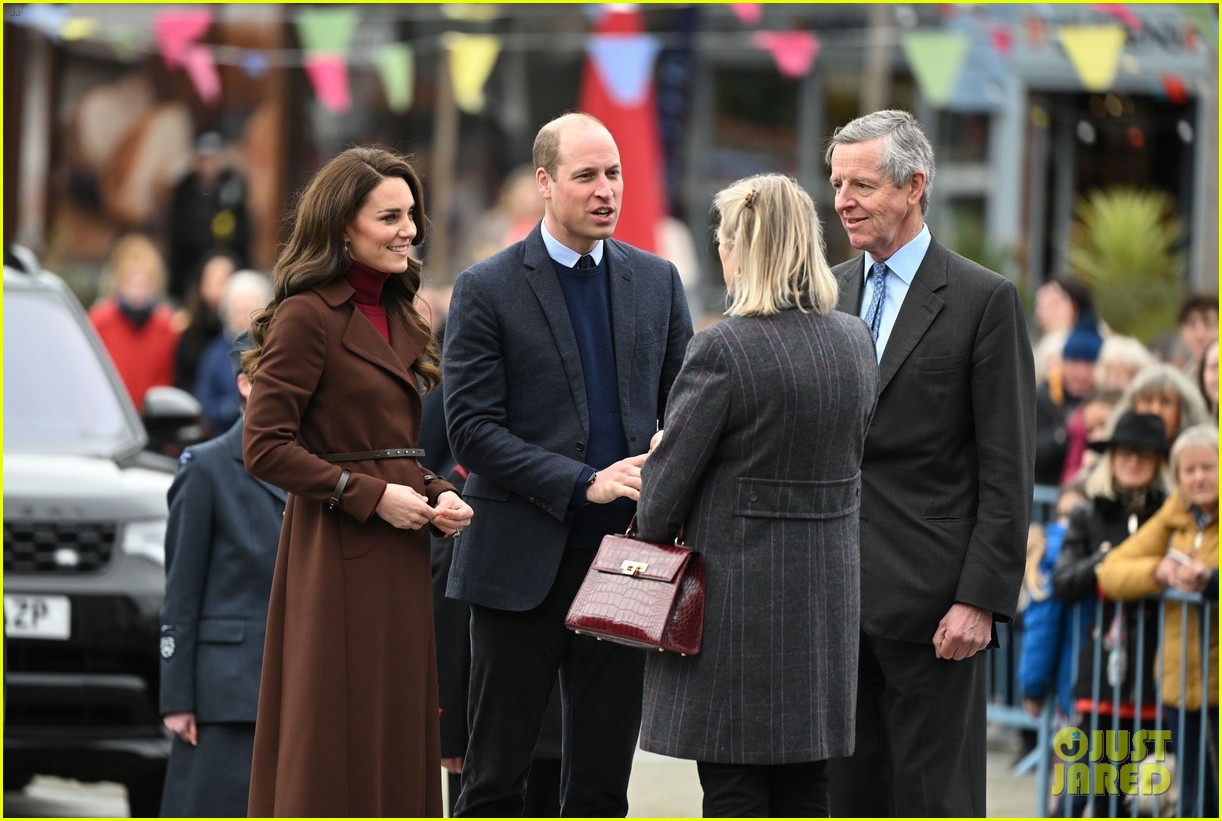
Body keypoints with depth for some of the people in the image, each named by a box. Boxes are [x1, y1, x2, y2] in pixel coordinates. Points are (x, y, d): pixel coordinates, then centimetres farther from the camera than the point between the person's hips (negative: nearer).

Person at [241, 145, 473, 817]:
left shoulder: (397, 317, 16)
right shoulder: (306, 315, -10)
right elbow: (266, 447, -15)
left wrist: (435, 493, 4)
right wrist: (372, 495, -16)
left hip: (398, 559, 8)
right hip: (335, 555, -8)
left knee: (397, 735, 9)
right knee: (335, 747, -5)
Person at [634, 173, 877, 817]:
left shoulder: (723, 349, -17)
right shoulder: (856, 341, 4)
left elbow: (669, 475, -11)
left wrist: (648, 540, 7)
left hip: (735, 591, -6)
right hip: (826, 589, 6)